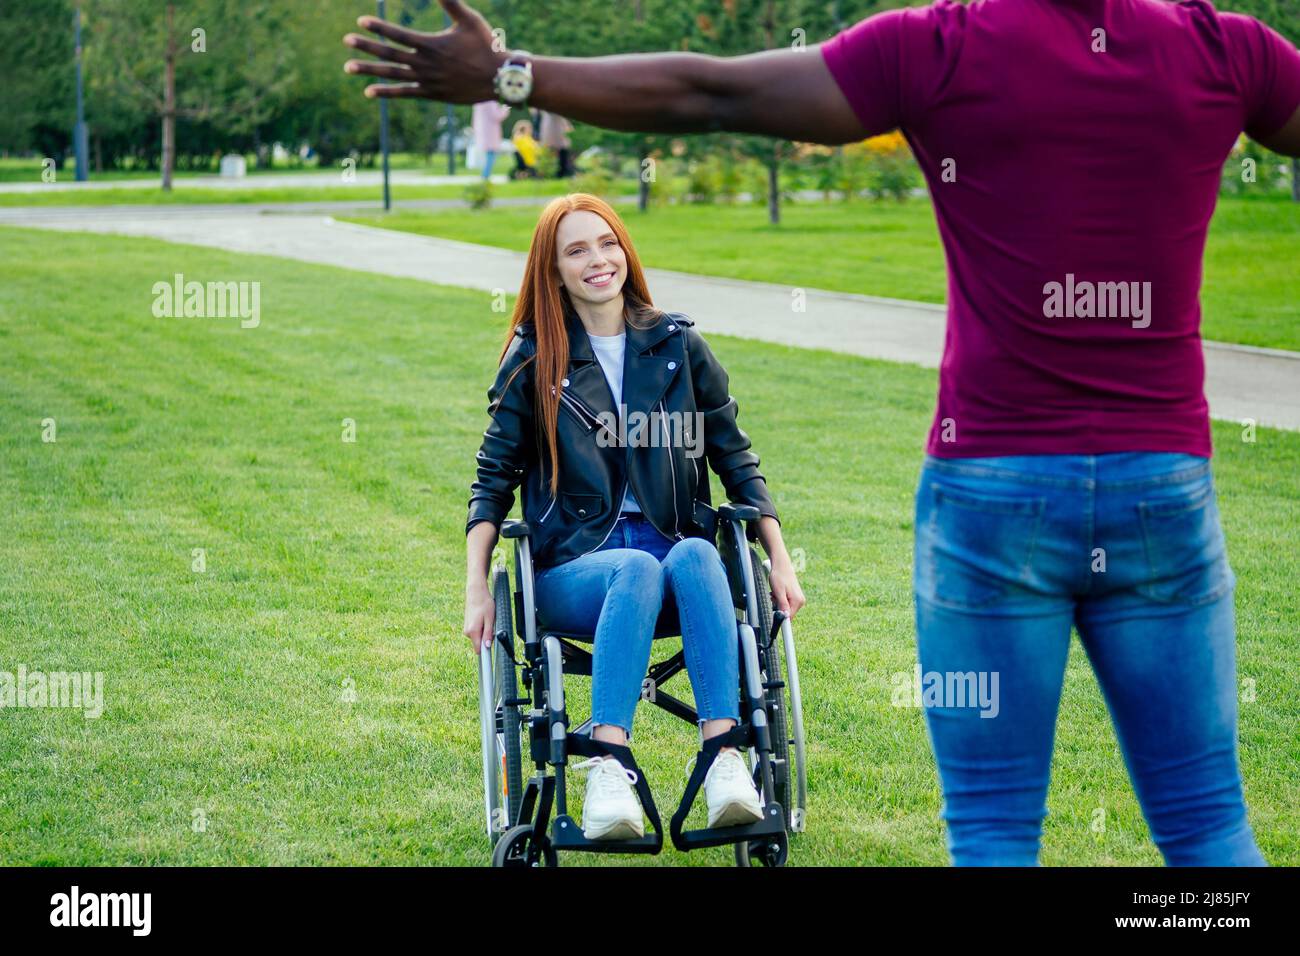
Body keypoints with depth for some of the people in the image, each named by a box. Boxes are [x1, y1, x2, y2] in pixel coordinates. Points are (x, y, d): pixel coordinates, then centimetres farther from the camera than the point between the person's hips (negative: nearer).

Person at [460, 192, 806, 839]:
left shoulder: (678, 347, 12)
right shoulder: (534, 360, 8)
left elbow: (735, 459, 15)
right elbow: (495, 478, 8)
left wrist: (780, 560, 6)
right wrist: (476, 589, -4)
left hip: (679, 548, 2)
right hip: (574, 568, -2)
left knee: (696, 556, -35)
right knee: (639, 568, -37)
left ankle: (725, 760, -48)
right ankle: (607, 772, -51)